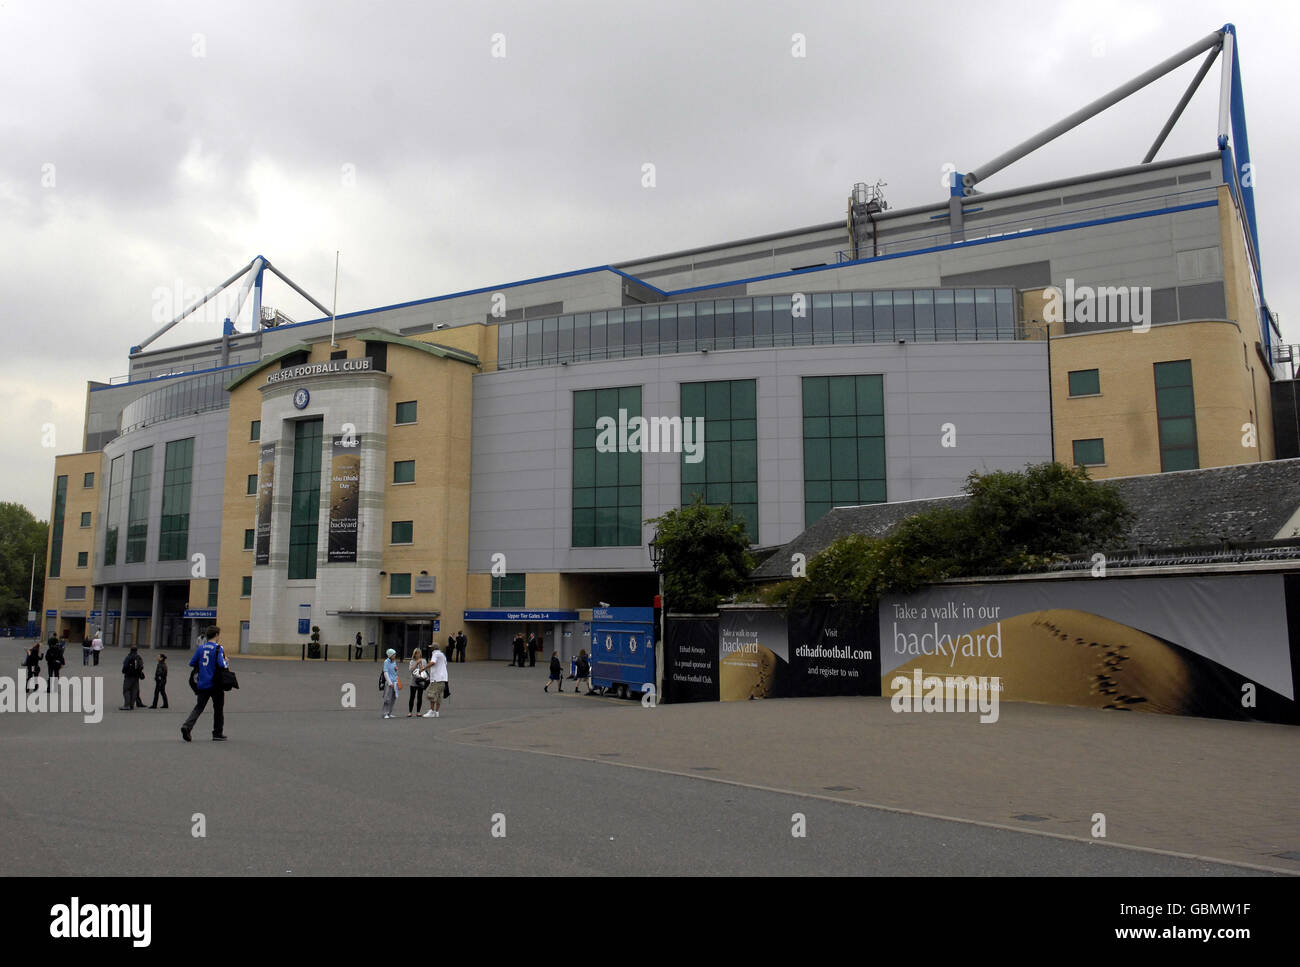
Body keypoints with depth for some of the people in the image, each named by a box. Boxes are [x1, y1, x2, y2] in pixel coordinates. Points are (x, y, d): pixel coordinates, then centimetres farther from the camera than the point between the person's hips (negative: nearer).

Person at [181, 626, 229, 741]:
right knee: (218, 709, 8)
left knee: (199, 707, 9)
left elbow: (192, 663, 7)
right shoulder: (218, 648, -10)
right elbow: (221, 664, -21)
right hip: (215, 684, -4)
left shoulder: (200, 648, 6)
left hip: (202, 684, 4)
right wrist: (227, 663, 0)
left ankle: (187, 727, -12)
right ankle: (218, 734, 13)